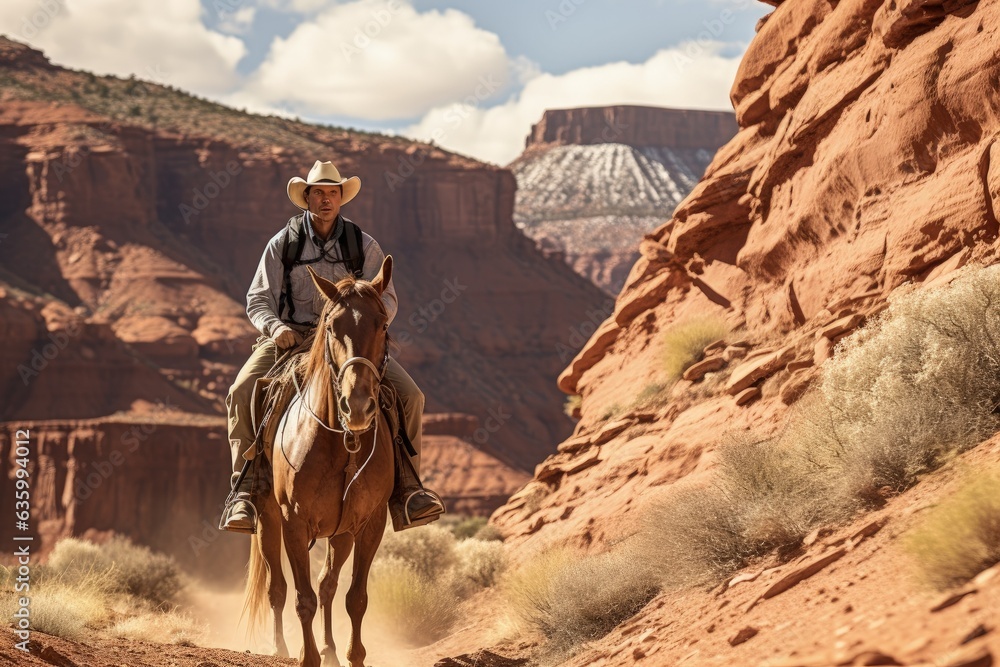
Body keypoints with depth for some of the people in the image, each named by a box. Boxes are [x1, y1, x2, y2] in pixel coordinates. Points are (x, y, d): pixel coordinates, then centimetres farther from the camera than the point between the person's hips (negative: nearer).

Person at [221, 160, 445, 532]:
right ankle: (244, 490, -23)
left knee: (410, 396, -18)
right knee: (242, 393, -28)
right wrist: (275, 326, -17)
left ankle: (407, 487, -5)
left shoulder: (363, 245, 7)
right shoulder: (282, 244, 5)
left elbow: (386, 299, 5)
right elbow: (258, 299, 5)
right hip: (290, 338, -1)